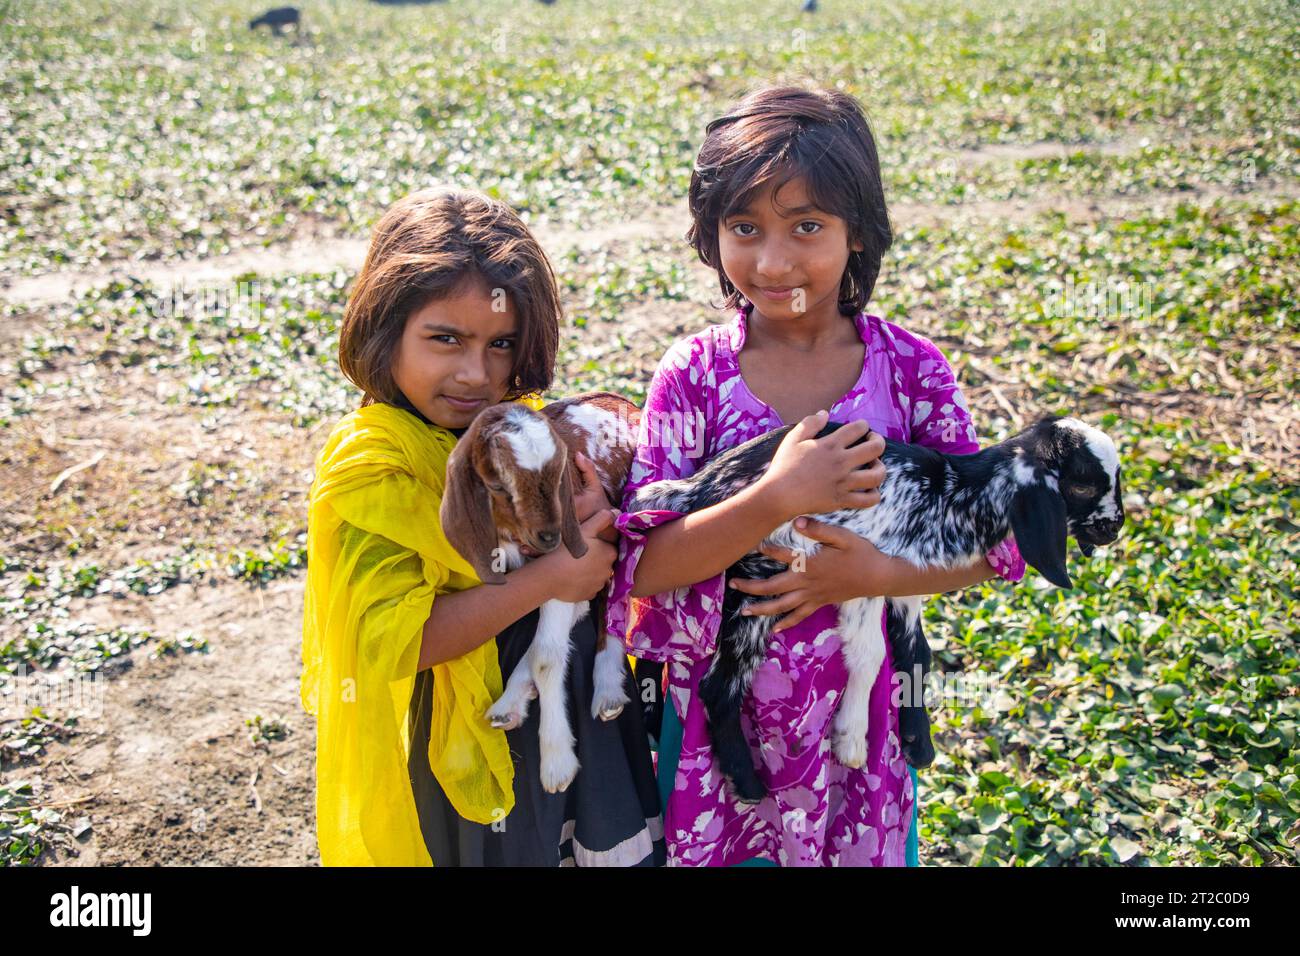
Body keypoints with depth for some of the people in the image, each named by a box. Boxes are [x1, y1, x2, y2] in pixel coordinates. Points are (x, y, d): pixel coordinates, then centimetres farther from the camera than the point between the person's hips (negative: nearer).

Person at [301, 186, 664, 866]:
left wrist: (595, 523, -14)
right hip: (458, 761, -6)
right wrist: (548, 577, -25)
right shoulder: (370, 468, -19)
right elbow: (391, 641, -26)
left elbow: (591, 564, 10)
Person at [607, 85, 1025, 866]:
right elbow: (641, 563, -19)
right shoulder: (694, 375, -12)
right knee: (718, 850, 19)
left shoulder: (910, 369, -9)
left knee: (865, 848, 20)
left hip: (860, 707, 1)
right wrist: (777, 499, -30)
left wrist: (874, 573, -21)